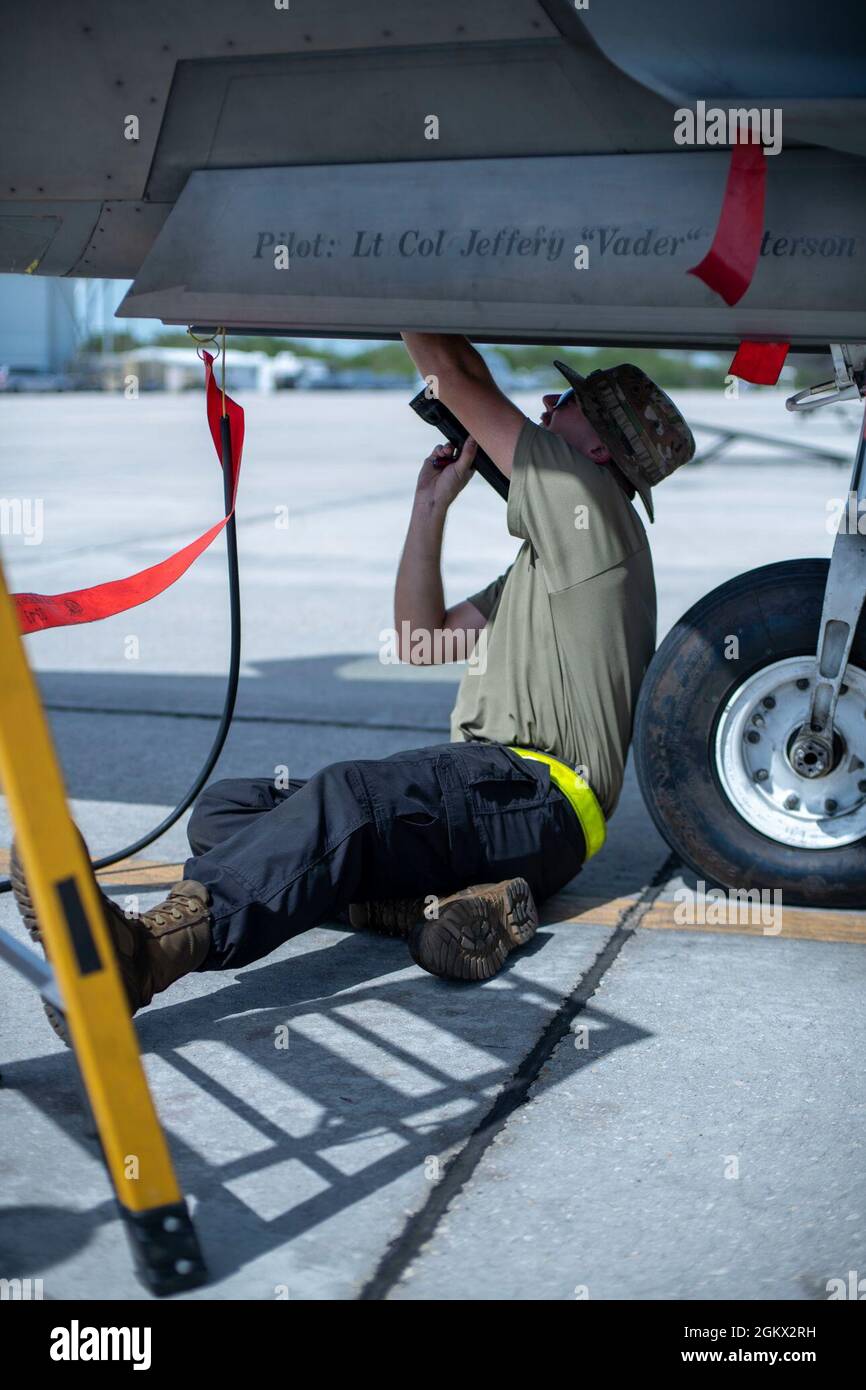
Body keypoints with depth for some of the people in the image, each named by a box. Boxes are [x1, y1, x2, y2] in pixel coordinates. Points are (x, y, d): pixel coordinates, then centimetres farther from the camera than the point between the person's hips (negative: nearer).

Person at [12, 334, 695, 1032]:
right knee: (226, 810, -7)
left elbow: (461, 380, -3)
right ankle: (434, 901, -30)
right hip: (479, 785, 9)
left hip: (537, 797, -9)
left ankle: (148, 952, -60)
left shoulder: (591, 507, 1)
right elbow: (424, 641, 27)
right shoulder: (544, 556, 31)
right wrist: (431, 505, 22)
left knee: (349, 800, -38)